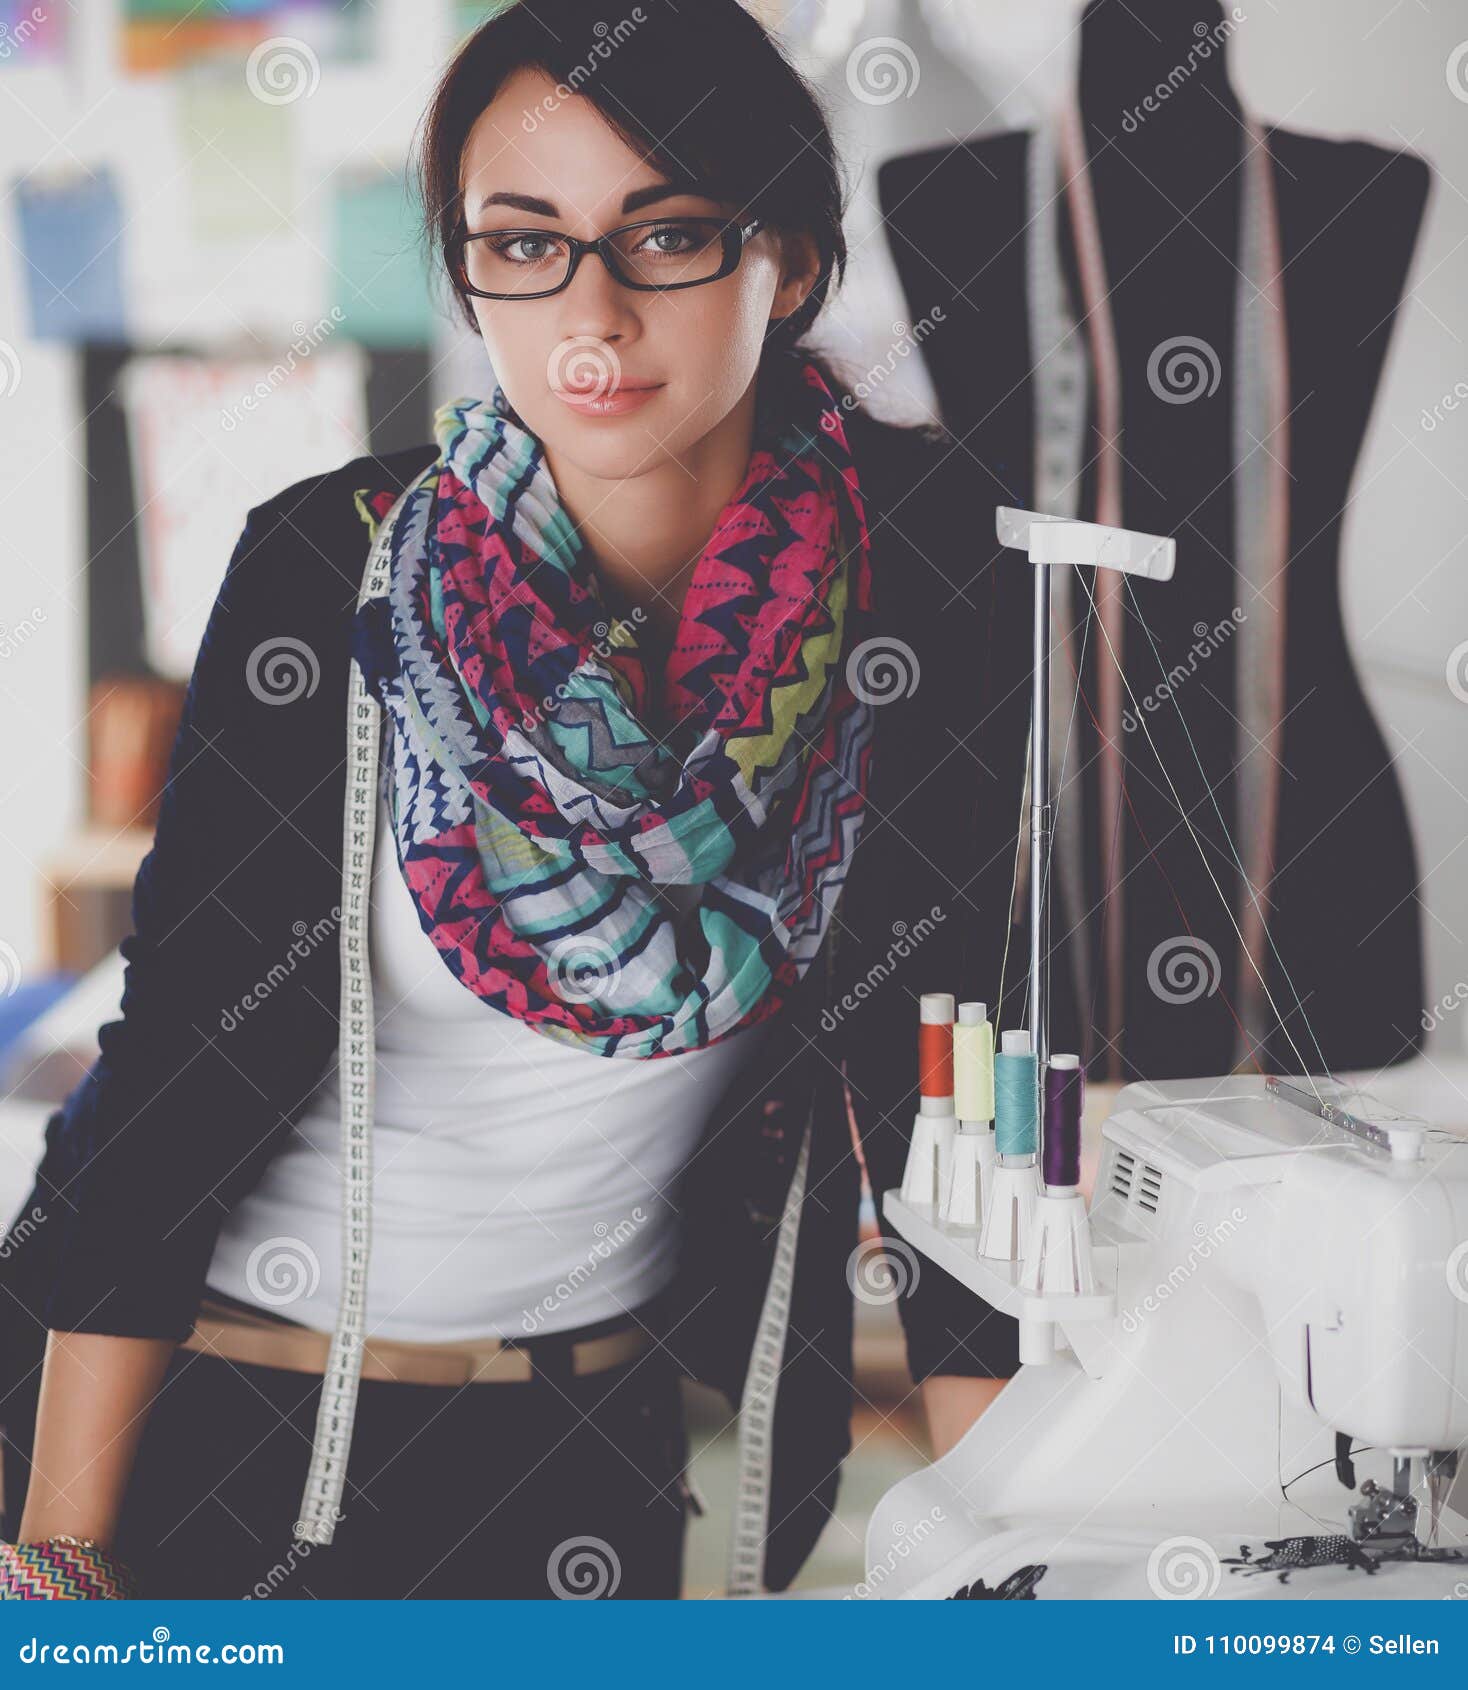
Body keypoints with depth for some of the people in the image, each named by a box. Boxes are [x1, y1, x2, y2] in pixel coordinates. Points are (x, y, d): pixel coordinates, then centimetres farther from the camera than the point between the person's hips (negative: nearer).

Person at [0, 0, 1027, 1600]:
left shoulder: (912, 550, -12)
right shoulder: (331, 571, -15)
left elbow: (952, 1027, -9)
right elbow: (180, 1051, -13)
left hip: (599, 1417, 2)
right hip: (225, 1400, -1)